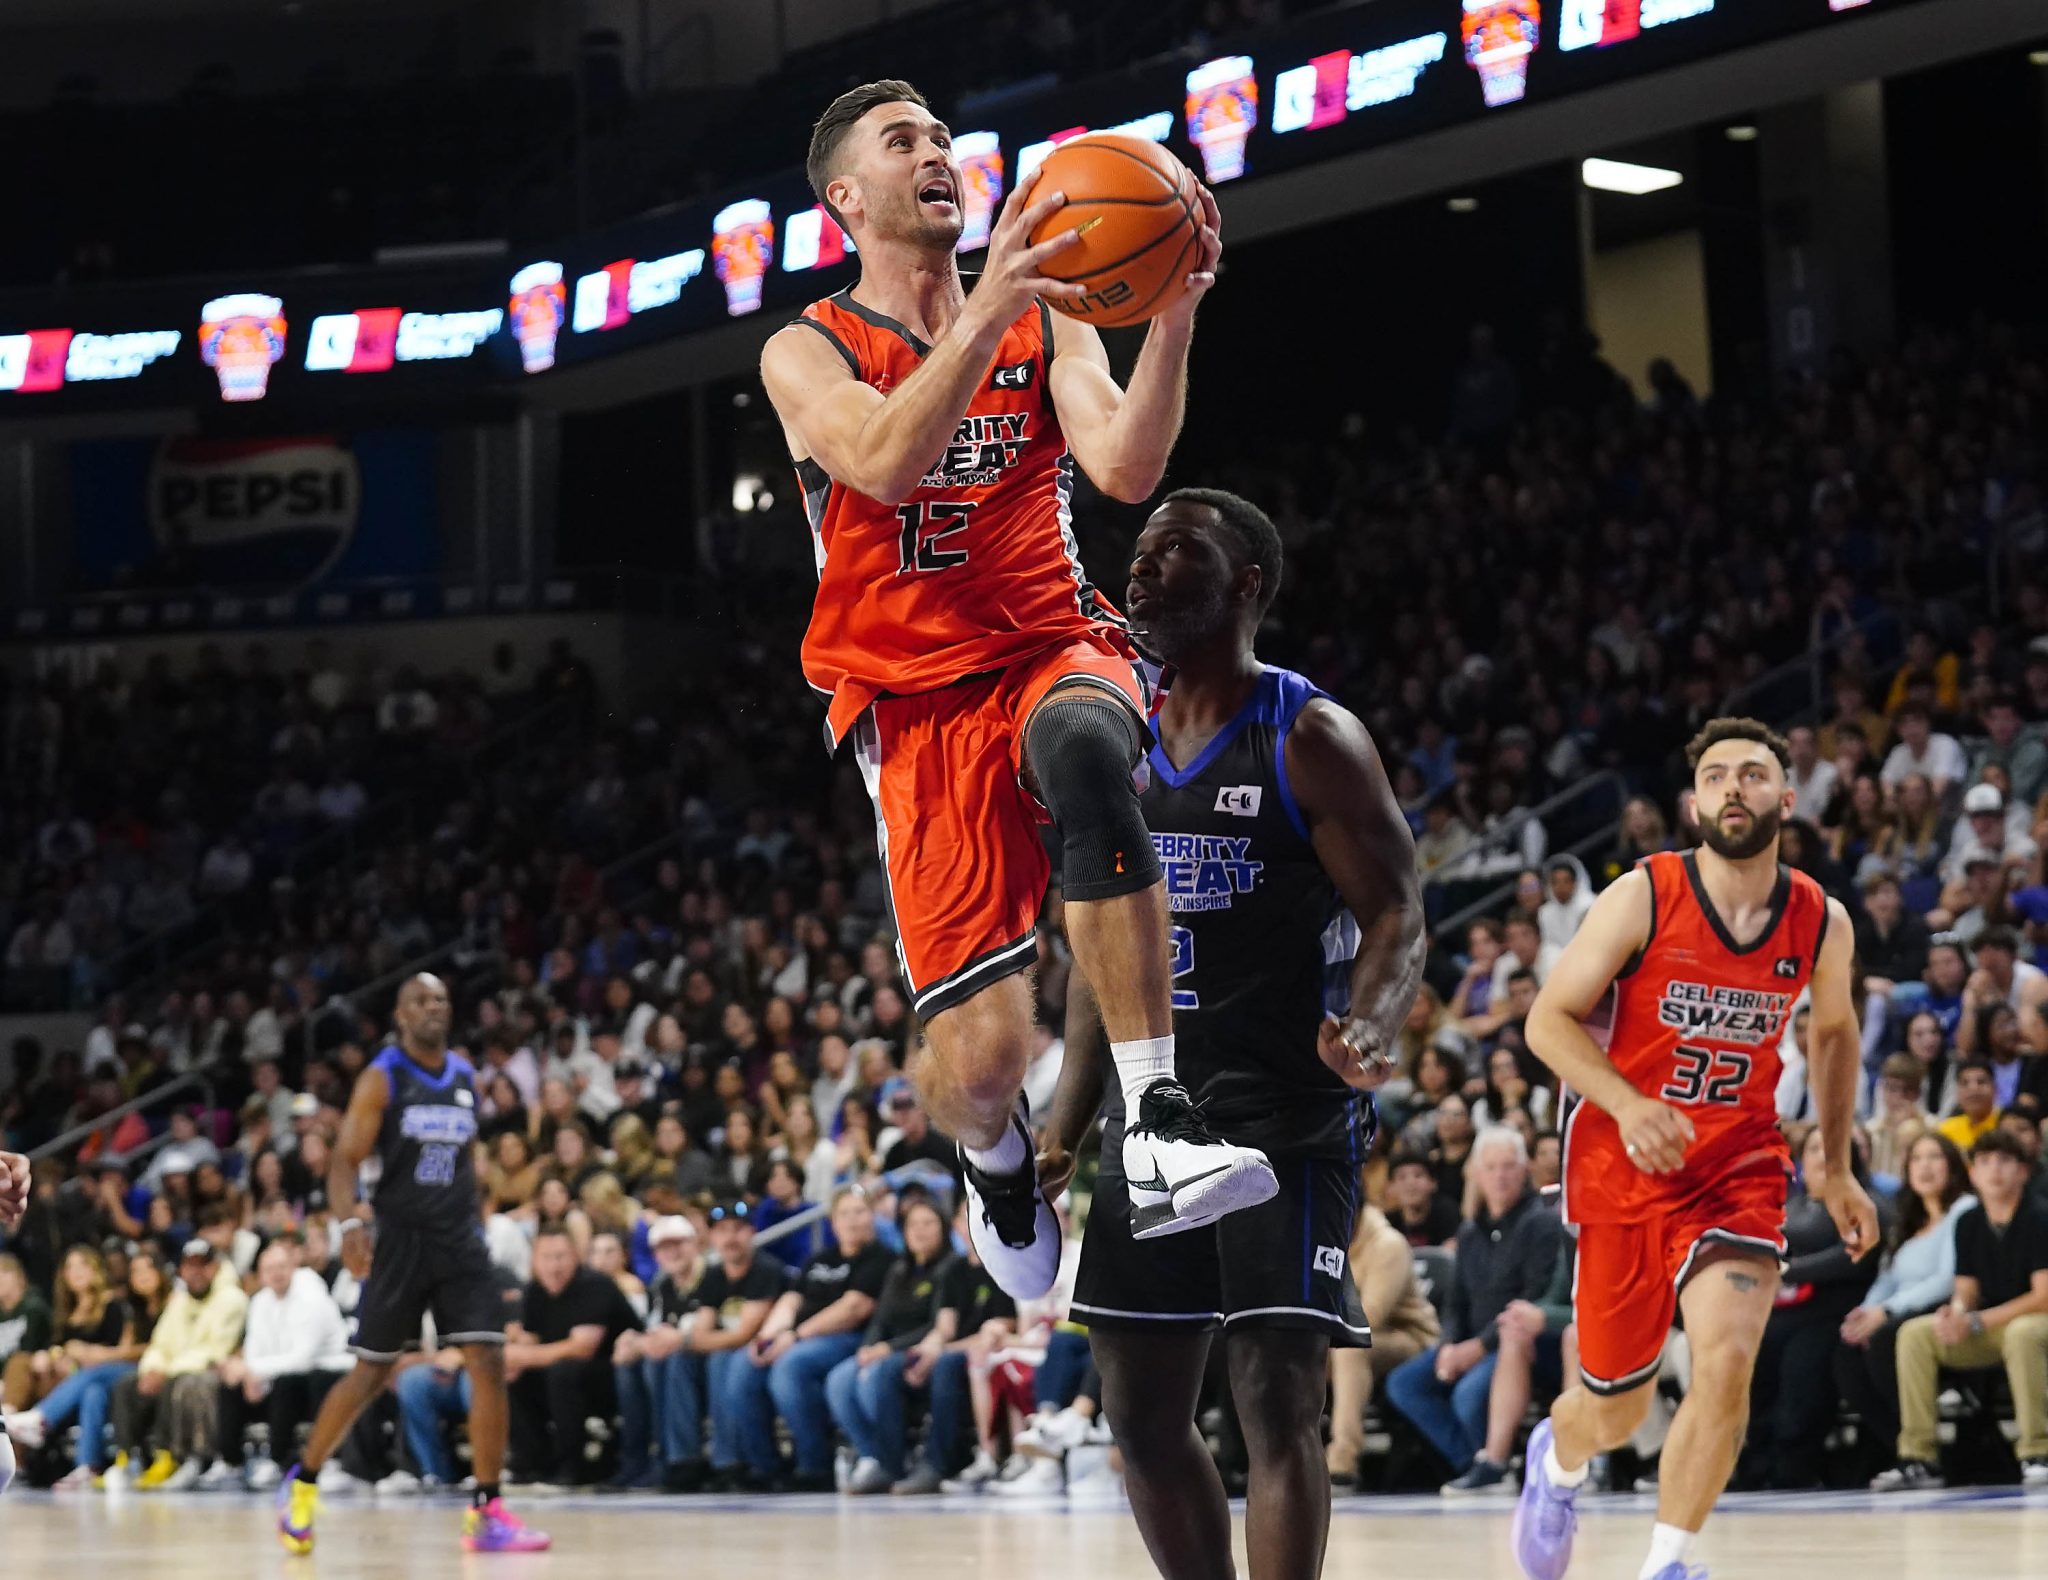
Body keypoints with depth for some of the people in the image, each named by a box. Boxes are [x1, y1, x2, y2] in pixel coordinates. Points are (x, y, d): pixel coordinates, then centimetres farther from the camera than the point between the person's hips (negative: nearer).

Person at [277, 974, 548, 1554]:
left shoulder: (466, 1077, 10)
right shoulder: (382, 1078, -5)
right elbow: (345, 1159, -10)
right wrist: (349, 1217, -27)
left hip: (459, 1241, 4)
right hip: (401, 1239, -4)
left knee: (489, 1364, -9)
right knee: (371, 1372, 4)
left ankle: (485, 1511, -5)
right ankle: (302, 1481, 24)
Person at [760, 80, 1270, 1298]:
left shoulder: (1049, 328, 10)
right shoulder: (807, 353, 3)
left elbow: (1129, 469, -8)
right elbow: (887, 462, -20)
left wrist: (1175, 314, -23)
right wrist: (991, 306, -32)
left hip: (1056, 650, 1)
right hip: (917, 702, -1)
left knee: (1084, 745, -40)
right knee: (982, 1057, -11)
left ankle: (1158, 1122, -41)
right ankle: (996, 1152, 30)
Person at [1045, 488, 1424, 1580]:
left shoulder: (1312, 740, -6)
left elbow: (1396, 919, -10)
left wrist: (1368, 1033, -31)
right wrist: (1064, 1130, 11)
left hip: (1289, 1119, -7)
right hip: (1157, 1116, 7)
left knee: (1276, 1400, -9)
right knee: (1140, 1416, 9)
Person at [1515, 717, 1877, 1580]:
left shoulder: (1823, 923, -4)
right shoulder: (1643, 897, -14)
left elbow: (1834, 1032, 16)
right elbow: (1549, 1019, -10)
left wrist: (1837, 1170, 17)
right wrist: (1627, 1104, -26)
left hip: (1739, 1163, 1)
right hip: (1625, 1157, -1)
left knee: (1727, 1358, -23)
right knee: (1616, 1407, 9)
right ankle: (1556, 1461, 47)